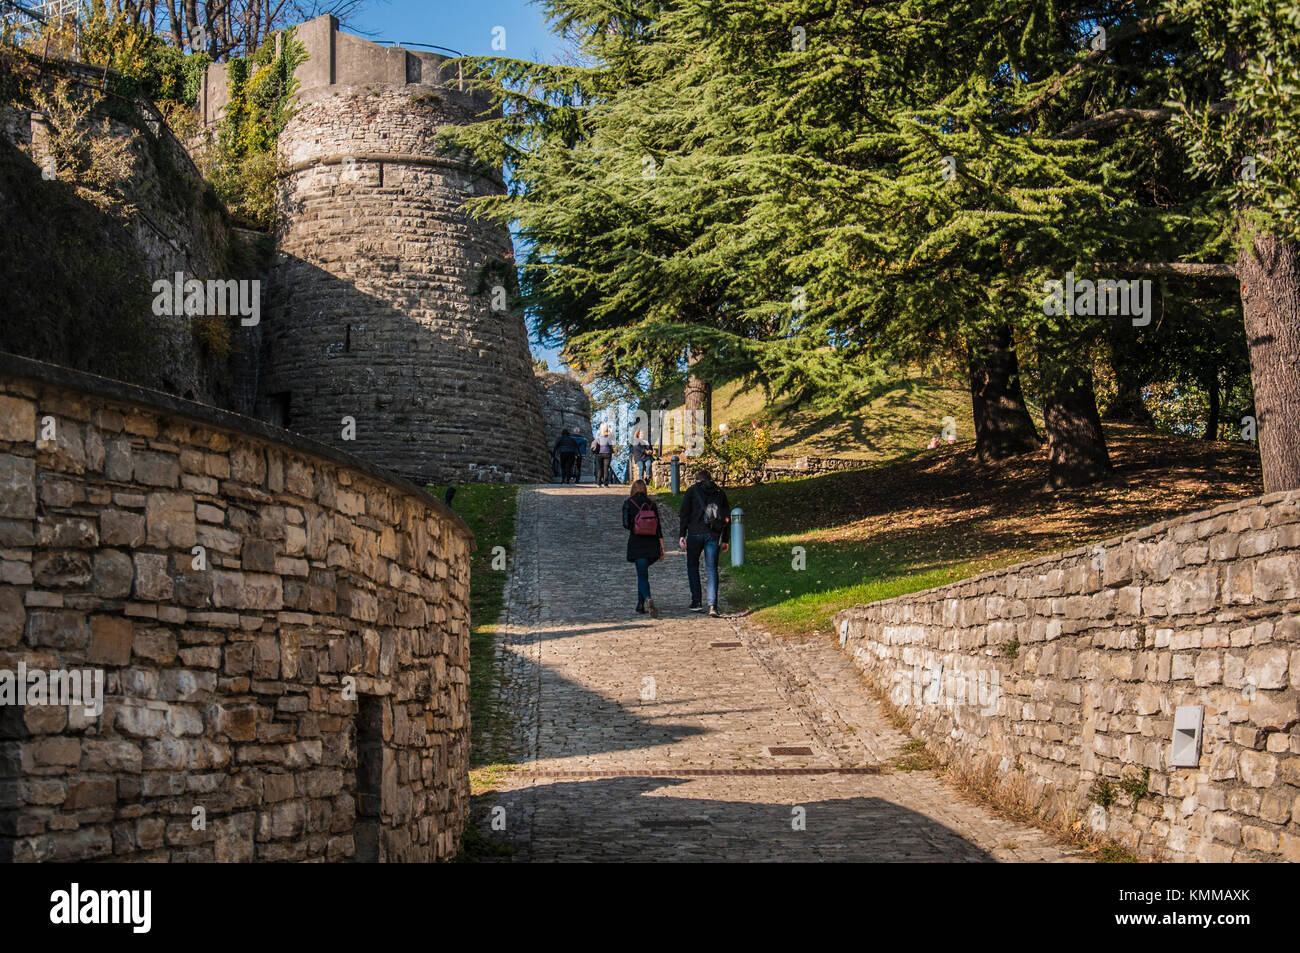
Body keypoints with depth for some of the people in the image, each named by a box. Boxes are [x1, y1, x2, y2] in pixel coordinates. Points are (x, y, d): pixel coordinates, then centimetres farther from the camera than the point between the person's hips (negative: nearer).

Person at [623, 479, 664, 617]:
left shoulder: (628, 503, -1)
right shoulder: (652, 504, 7)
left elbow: (626, 524, -8)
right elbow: (658, 527, 3)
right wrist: (662, 548, 4)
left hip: (636, 544, -3)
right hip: (651, 544, 3)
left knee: (642, 575, -5)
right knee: (642, 572, 21)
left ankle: (648, 599, -31)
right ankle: (640, 603, 21)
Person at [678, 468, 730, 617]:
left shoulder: (692, 491, 6)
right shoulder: (720, 493, 14)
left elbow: (685, 514, -2)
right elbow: (727, 518, 12)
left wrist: (682, 535, -2)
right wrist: (724, 540, 14)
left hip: (695, 533, -2)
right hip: (713, 535, 2)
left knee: (692, 566, 13)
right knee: (712, 569, 2)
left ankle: (696, 602, 8)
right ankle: (712, 605, -10)